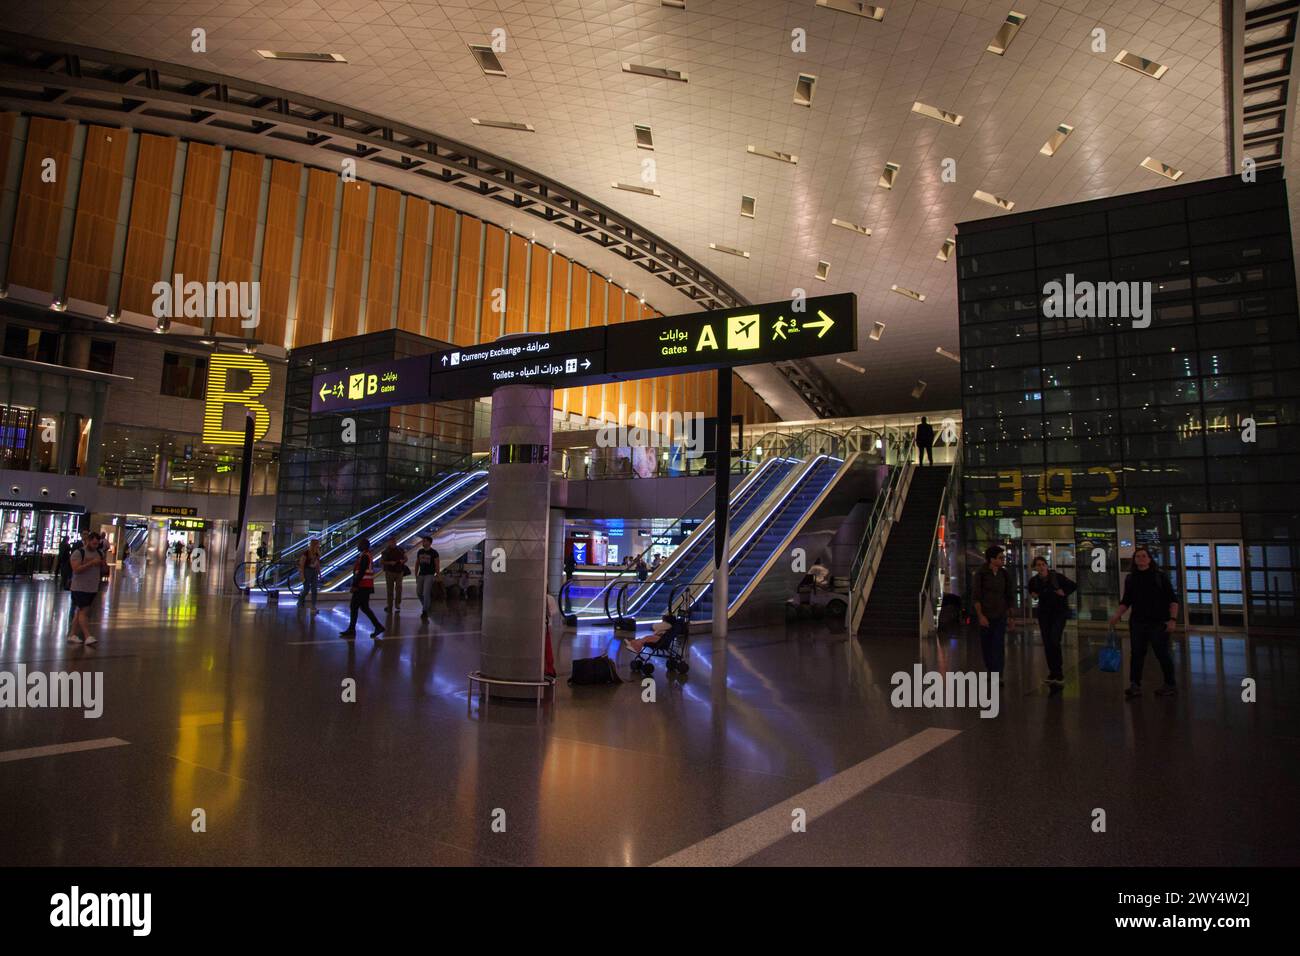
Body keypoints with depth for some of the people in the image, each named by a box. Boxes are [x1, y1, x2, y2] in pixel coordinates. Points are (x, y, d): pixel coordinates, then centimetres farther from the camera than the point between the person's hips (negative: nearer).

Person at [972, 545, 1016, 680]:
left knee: (999, 645, -8)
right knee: (986, 645, 6)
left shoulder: (1005, 574, 2)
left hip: (1001, 615, 1)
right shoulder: (981, 574, -6)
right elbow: (976, 597, -8)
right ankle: (991, 670, 25)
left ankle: (998, 675, -9)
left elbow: (1011, 595, 10)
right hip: (985, 616, -1)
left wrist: (1012, 614, 7)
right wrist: (980, 615, -15)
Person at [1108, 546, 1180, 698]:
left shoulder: (1160, 576, -1)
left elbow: (1172, 600, -3)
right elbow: (1126, 601, 12)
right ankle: (1135, 685, 6)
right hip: (1137, 622, 3)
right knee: (1136, 654, 2)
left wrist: (1173, 619, -13)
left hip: (1158, 623, -3)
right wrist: (1117, 615, -2)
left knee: (1162, 653, 3)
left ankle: (1170, 685, 18)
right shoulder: (1130, 578, 9)